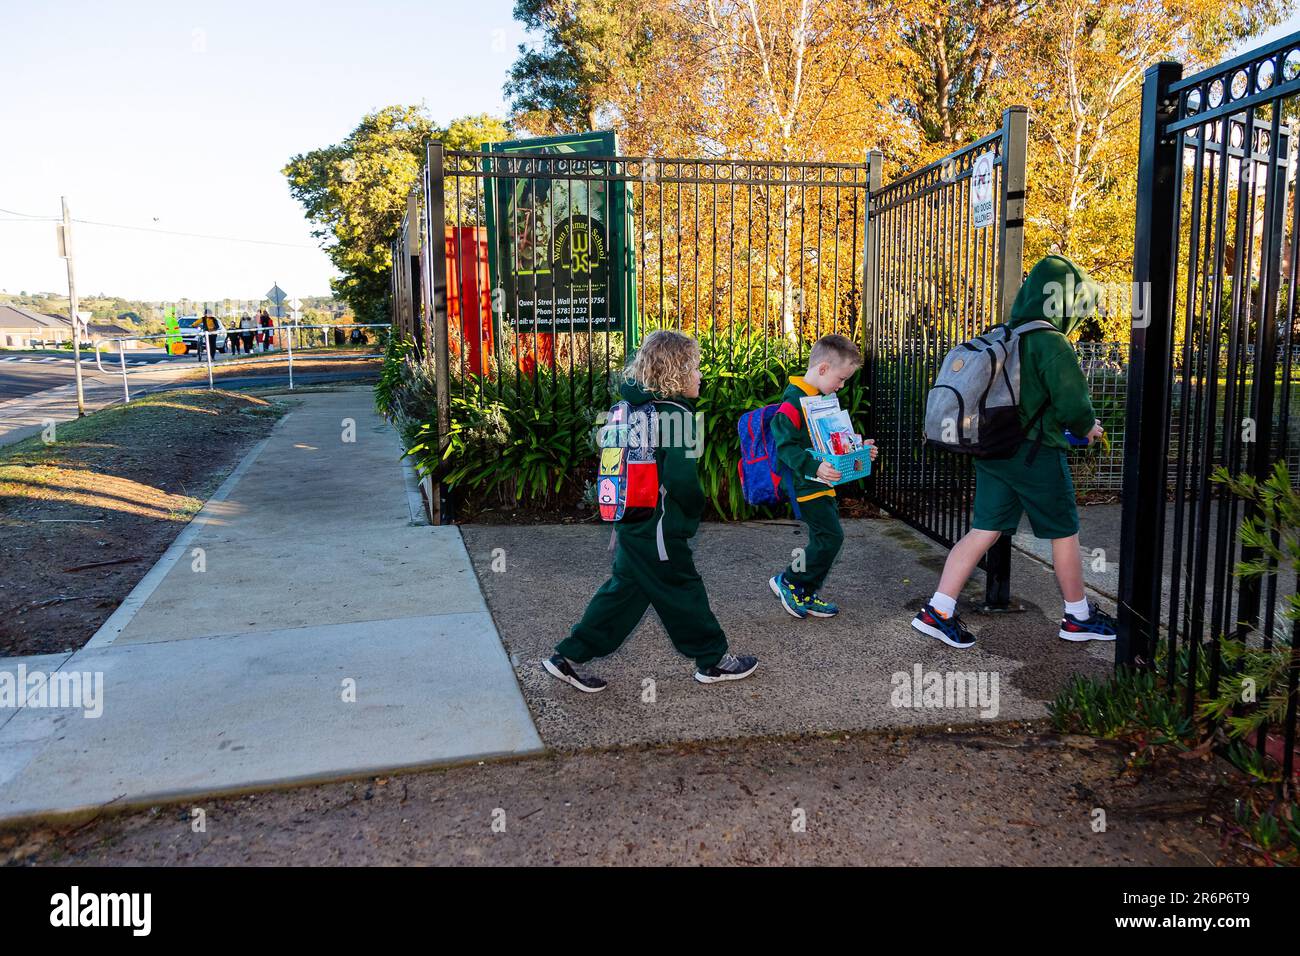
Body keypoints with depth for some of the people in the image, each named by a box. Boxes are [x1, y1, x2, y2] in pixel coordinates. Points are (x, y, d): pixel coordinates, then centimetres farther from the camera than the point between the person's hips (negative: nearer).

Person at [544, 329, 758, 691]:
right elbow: (681, 479, -25)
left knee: (625, 589, 17)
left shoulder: (639, 408, 8)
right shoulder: (678, 415, -19)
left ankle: (569, 657, 20)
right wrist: (695, 513, -7)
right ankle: (714, 660, 25)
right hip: (657, 529, -9)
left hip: (633, 521, 9)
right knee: (684, 592, 7)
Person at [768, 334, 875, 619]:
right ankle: (787, 582, 5)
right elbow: (786, 445, -24)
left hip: (824, 483, 10)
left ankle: (807, 595, 25)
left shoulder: (825, 399, 14)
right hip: (804, 484, -10)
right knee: (830, 537, -10)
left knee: (823, 539, 12)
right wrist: (814, 467, -33)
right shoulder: (794, 400, -18)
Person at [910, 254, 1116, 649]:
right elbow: (1073, 404, -18)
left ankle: (937, 611, 2)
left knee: (983, 531, 8)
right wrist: (1087, 428, 5)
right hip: (1035, 454, -7)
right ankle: (1079, 617, 26)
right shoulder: (1052, 344, -16)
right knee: (1064, 533, 11)